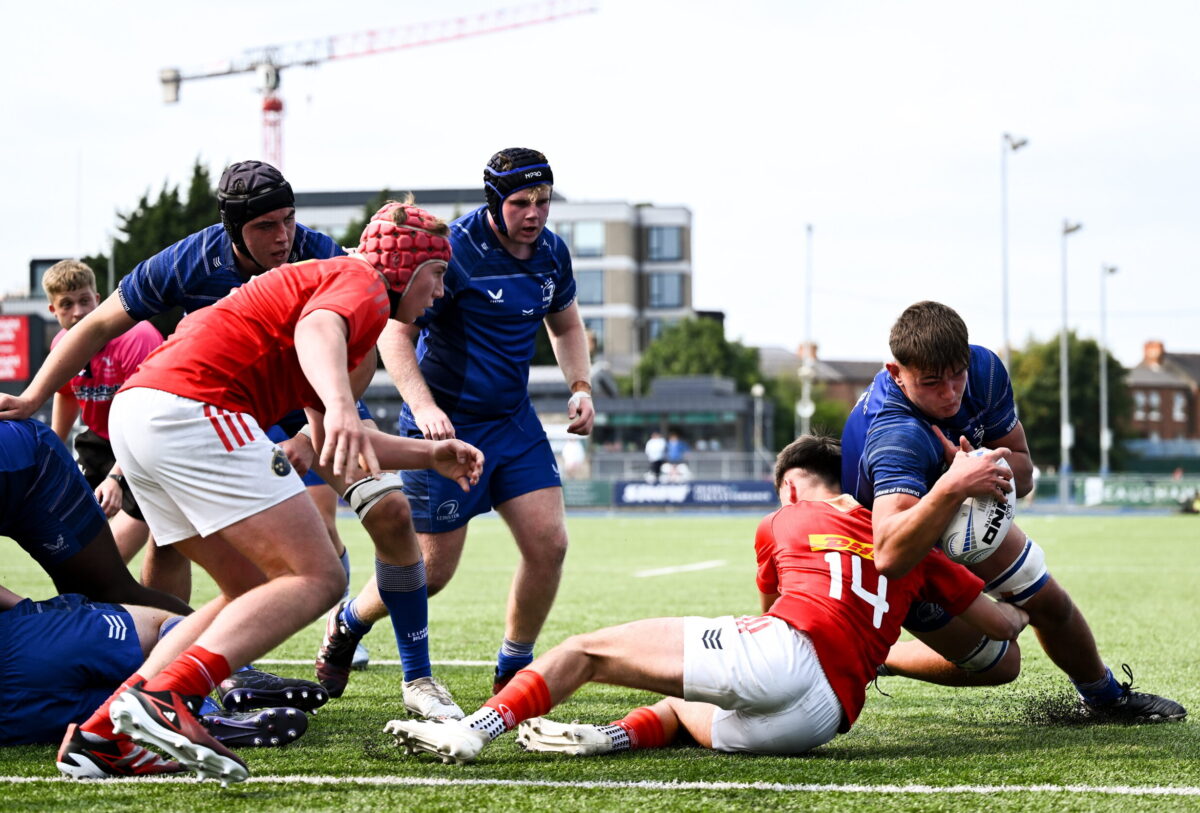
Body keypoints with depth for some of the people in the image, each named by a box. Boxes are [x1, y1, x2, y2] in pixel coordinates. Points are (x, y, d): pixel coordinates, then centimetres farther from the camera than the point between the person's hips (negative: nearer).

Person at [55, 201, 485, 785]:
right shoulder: (363, 283, 3)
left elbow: (331, 448, 38)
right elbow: (316, 330, -23)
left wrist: (430, 455, 33)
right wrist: (340, 407, -41)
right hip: (191, 407, -10)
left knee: (256, 593, 17)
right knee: (317, 578, -11)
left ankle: (102, 731, 7)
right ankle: (163, 700, -28)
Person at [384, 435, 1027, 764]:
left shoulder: (783, 523, 22)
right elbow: (1005, 625, 28)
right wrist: (1022, 608, 50)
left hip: (778, 652, -4)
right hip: (825, 718, 4)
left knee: (584, 651, 3)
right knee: (678, 709, 33)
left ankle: (470, 731, -19)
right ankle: (609, 737, 0)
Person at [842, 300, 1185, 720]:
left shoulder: (984, 368, -25)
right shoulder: (898, 438, -48)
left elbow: (1021, 472, -15)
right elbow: (891, 550, -60)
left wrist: (973, 467, -37)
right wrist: (953, 485, -69)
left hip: (962, 515, 7)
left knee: (1050, 604, 14)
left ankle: (1105, 697, 45)